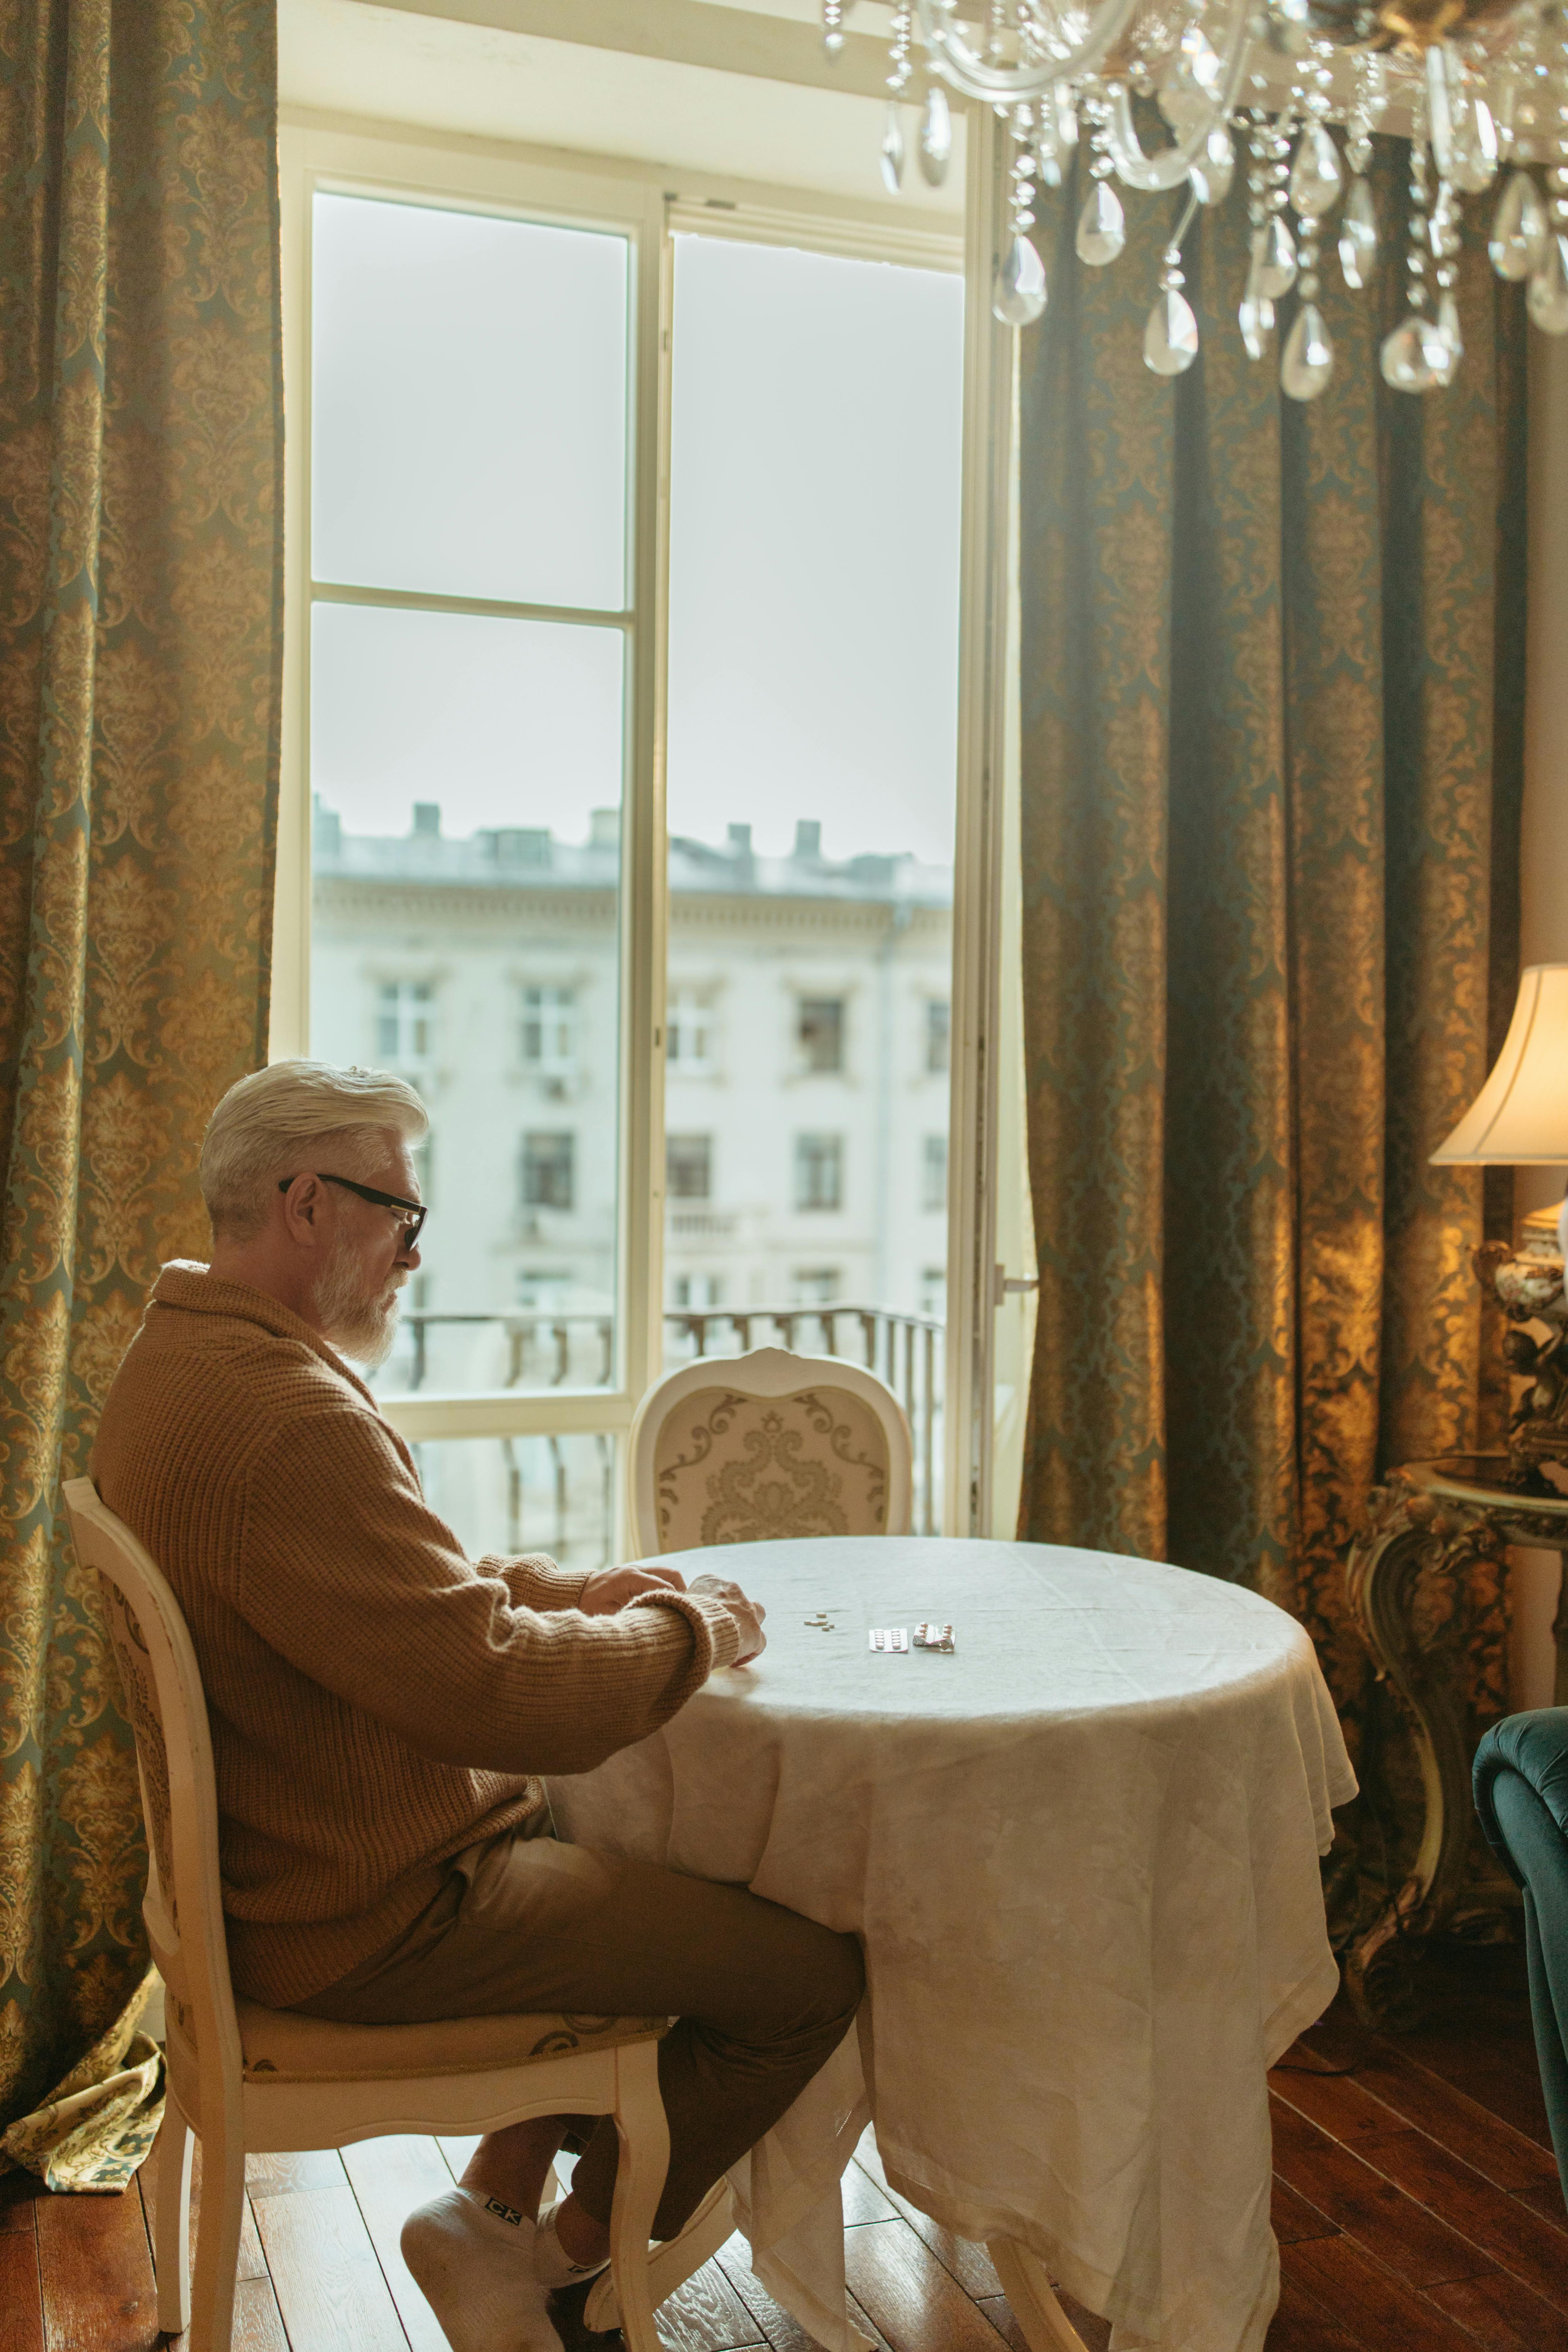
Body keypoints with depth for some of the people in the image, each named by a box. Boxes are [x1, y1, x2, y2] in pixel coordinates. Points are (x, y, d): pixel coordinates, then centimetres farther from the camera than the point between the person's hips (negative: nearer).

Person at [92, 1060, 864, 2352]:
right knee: (817, 1971, -6)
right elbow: (488, 1687, -31)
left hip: (285, 1850, 11)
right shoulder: (290, 1418, -30)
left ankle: (502, 2194, 25)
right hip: (373, 1916, -11)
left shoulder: (181, 1357, 6)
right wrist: (686, 1629, -14)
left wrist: (573, 1590, 7)